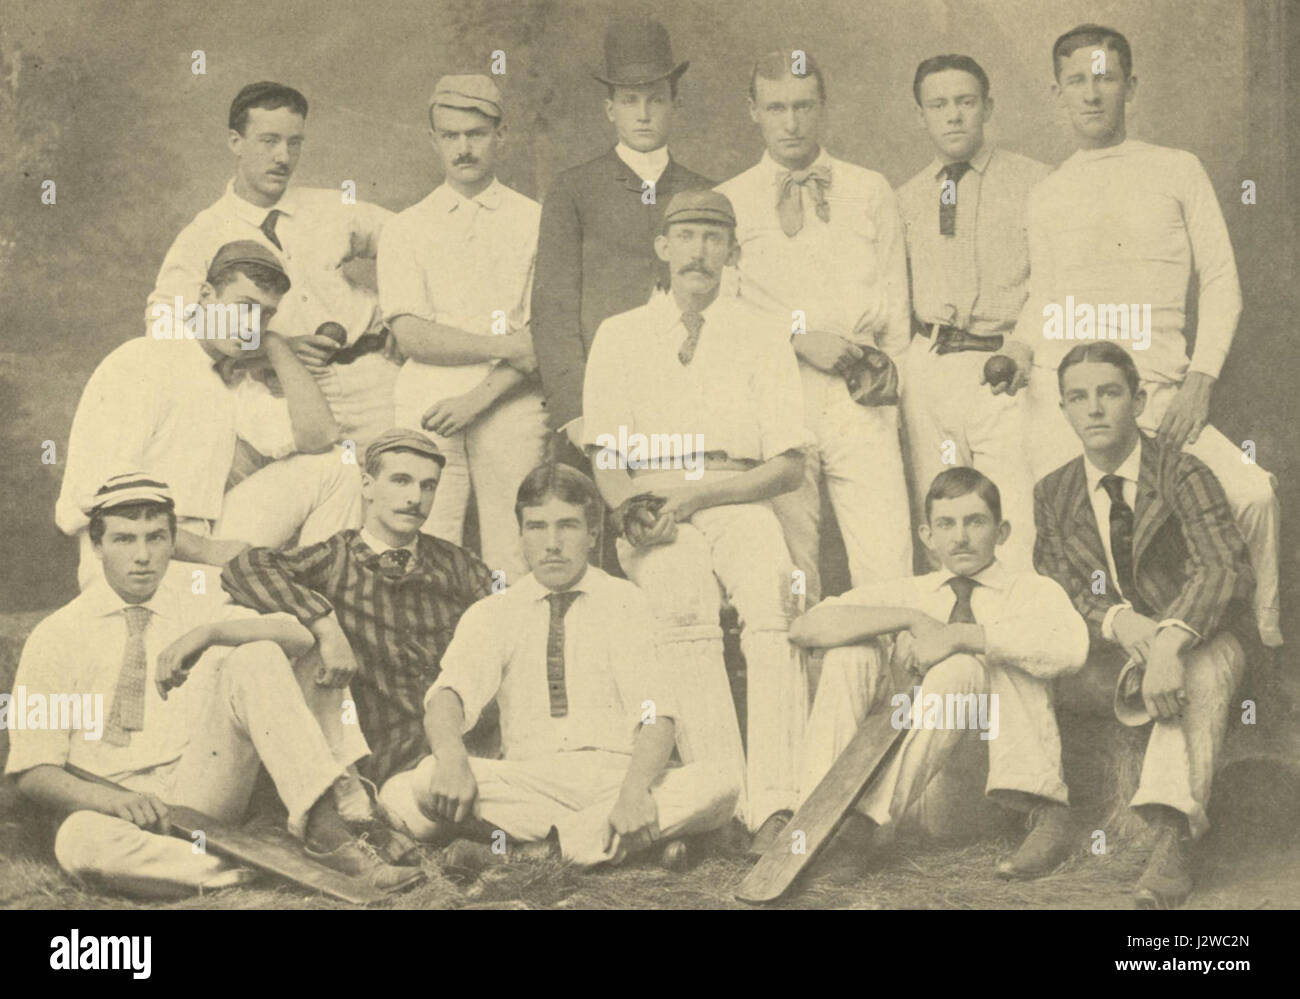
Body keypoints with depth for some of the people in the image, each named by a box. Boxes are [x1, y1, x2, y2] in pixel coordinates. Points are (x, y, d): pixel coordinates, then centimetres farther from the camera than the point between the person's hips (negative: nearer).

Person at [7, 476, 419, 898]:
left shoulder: (196, 610, 10)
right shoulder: (55, 636, 2)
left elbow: (299, 636, -8)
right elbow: (34, 772, -4)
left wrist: (208, 634, -26)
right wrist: (114, 800, -24)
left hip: (203, 797, 2)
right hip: (110, 808, -2)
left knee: (255, 658, -18)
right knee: (79, 842, -39)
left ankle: (324, 825, -29)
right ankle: (240, 875, -30)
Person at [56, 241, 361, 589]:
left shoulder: (235, 381, 14)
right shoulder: (139, 366, -10)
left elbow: (318, 438, 3)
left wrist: (276, 346, 4)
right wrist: (204, 550, -21)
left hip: (205, 541, 8)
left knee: (333, 469, 2)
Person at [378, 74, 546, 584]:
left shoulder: (536, 223, 10)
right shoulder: (404, 230, 13)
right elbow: (412, 337, 1)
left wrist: (477, 399, -10)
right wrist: (505, 347, -8)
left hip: (511, 409, -1)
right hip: (427, 412, 1)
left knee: (514, 570, -7)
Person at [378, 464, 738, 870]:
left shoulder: (625, 603, 8)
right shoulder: (492, 616, 12)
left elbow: (656, 710, -4)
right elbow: (450, 692, -6)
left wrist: (634, 792, -25)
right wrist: (451, 758, -30)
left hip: (615, 775, 0)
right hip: (524, 782, 1)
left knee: (717, 789, -30)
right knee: (406, 792, -26)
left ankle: (536, 852, -26)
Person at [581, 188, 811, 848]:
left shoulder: (760, 337, 15)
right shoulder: (620, 337, 17)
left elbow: (790, 465, 7)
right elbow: (604, 456, 11)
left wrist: (699, 494, -7)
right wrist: (630, 507, -12)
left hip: (739, 502, 0)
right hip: (654, 512, 0)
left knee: (775, 608, -31)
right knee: (685, 617, -31)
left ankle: (775, 805, -37)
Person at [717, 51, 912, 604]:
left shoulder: (870, 192, 17)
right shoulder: (729, 201, 12)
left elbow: (895, 299, 16)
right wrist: (799, 339, -7)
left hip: (859, 398, 1)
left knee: (887, 567, -11)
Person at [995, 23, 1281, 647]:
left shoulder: (1177, 172, 11)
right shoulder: (1046, 197, 16)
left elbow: (1220, 283, 7)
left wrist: (1200, 381, -4)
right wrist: (1019, 348, -1)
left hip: (1155, 392, -1)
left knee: (1252, 491, -19)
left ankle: (1263, 636, 3)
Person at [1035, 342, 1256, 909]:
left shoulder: (1182, 474, -8)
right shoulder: (1053, 496, 4)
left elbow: (1224, 569, -22)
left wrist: (1169, 643, -40)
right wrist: (1118, 620, -26)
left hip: (1200, 637, -4)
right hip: (1112, 657, 4)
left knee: (1202, 670, -39)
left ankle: (1172, 838, -50)